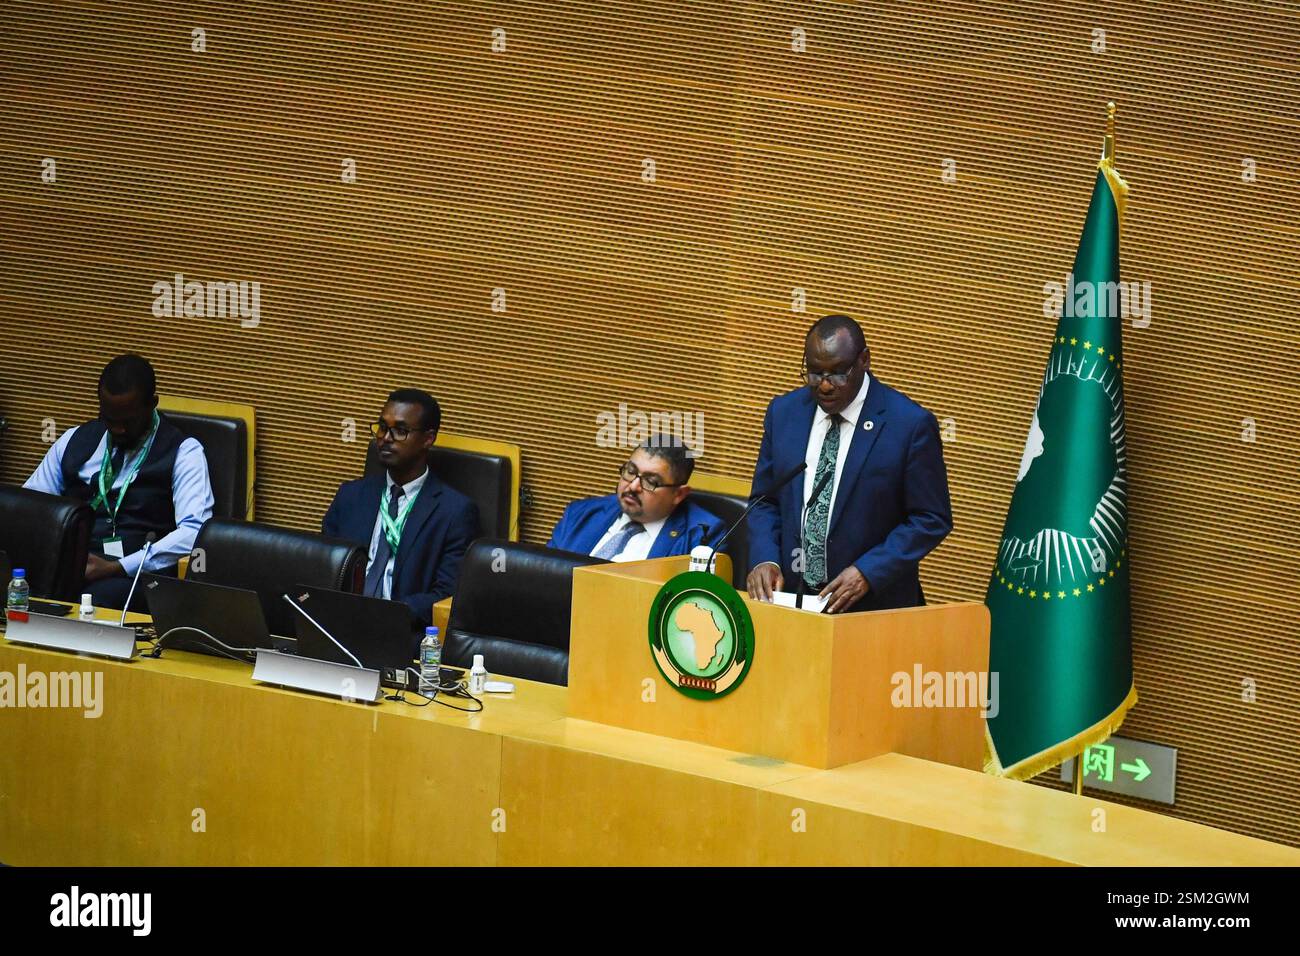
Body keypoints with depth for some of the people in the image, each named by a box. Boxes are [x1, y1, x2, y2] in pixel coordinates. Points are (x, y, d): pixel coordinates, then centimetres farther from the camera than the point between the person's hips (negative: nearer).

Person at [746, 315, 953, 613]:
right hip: (791, 597, 4)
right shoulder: (783, 412, 5)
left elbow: (931, 519, -6)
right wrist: (764, 559, -7)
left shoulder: (910, 424, -9)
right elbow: (766, 502, 12)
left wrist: (869, 572, -16)